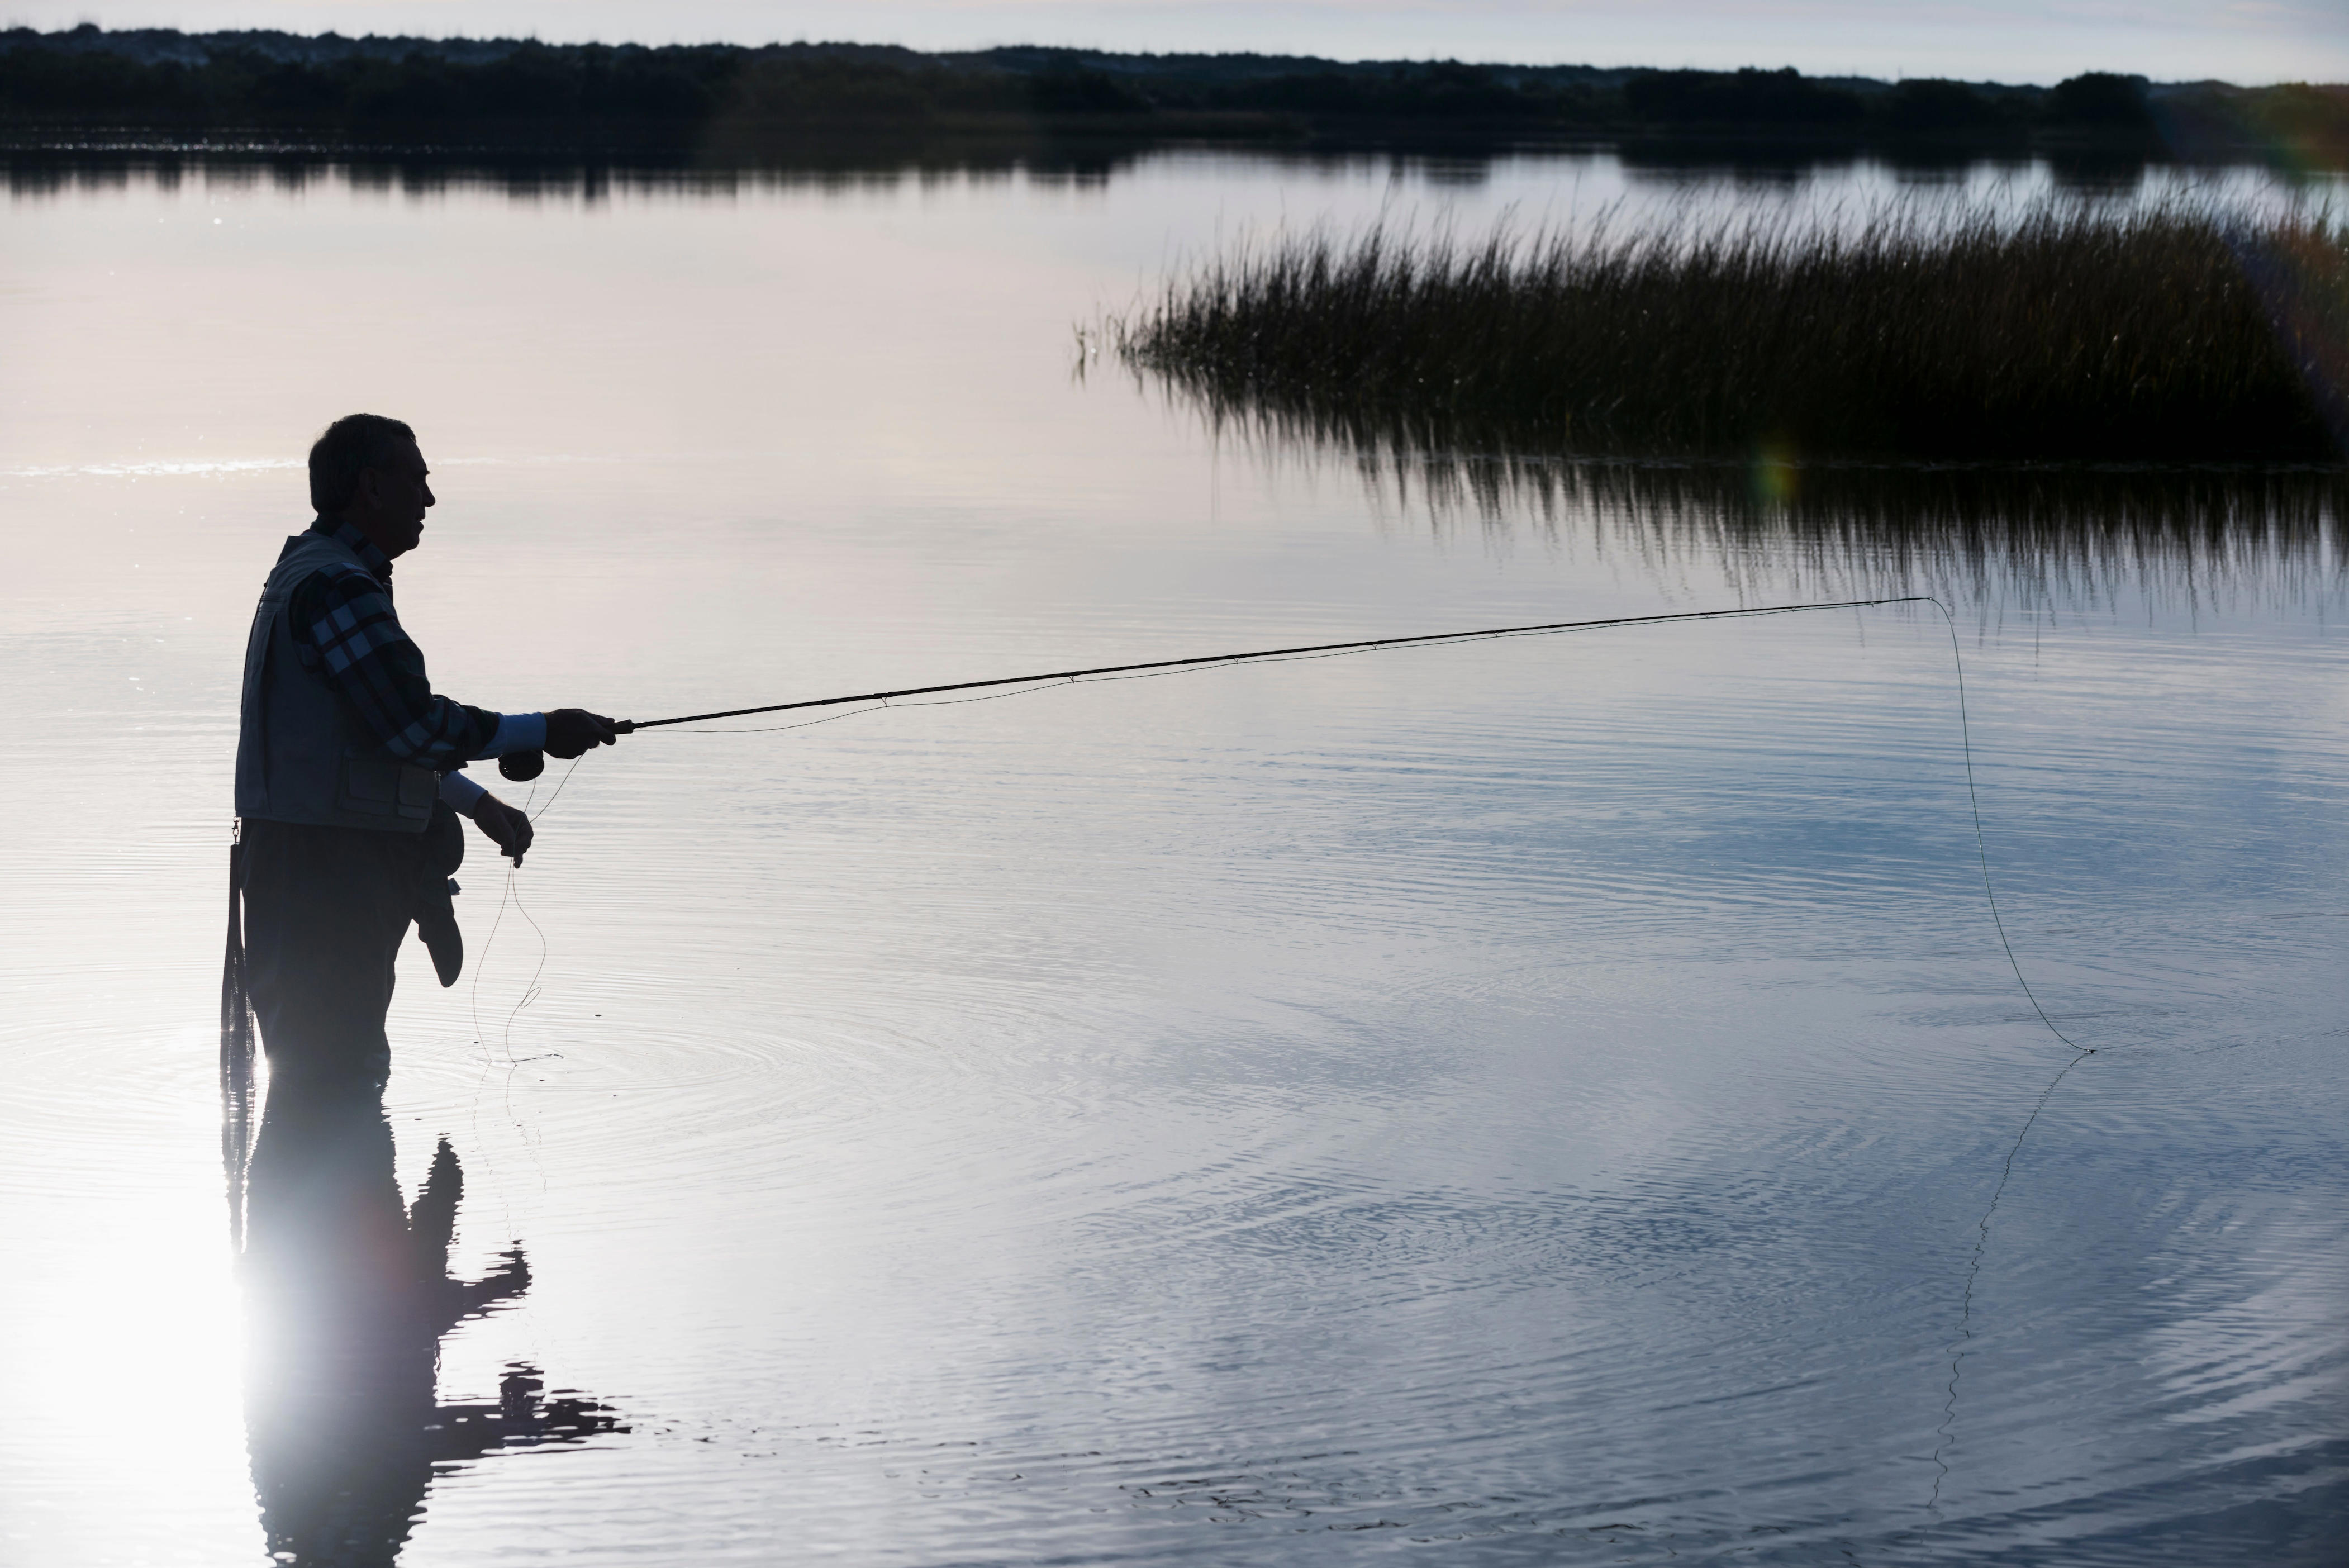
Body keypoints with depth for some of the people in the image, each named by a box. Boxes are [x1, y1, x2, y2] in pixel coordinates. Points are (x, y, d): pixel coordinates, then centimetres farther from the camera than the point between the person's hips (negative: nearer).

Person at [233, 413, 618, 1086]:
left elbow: (383, 732, 26)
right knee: (332, 1071, -10)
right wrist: (543, 733, -11)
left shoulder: (308, 572, 19)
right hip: (325, 862, -11)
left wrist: (477, 803, 25)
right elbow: (414, 723, -21)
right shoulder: (335, 586, -16)